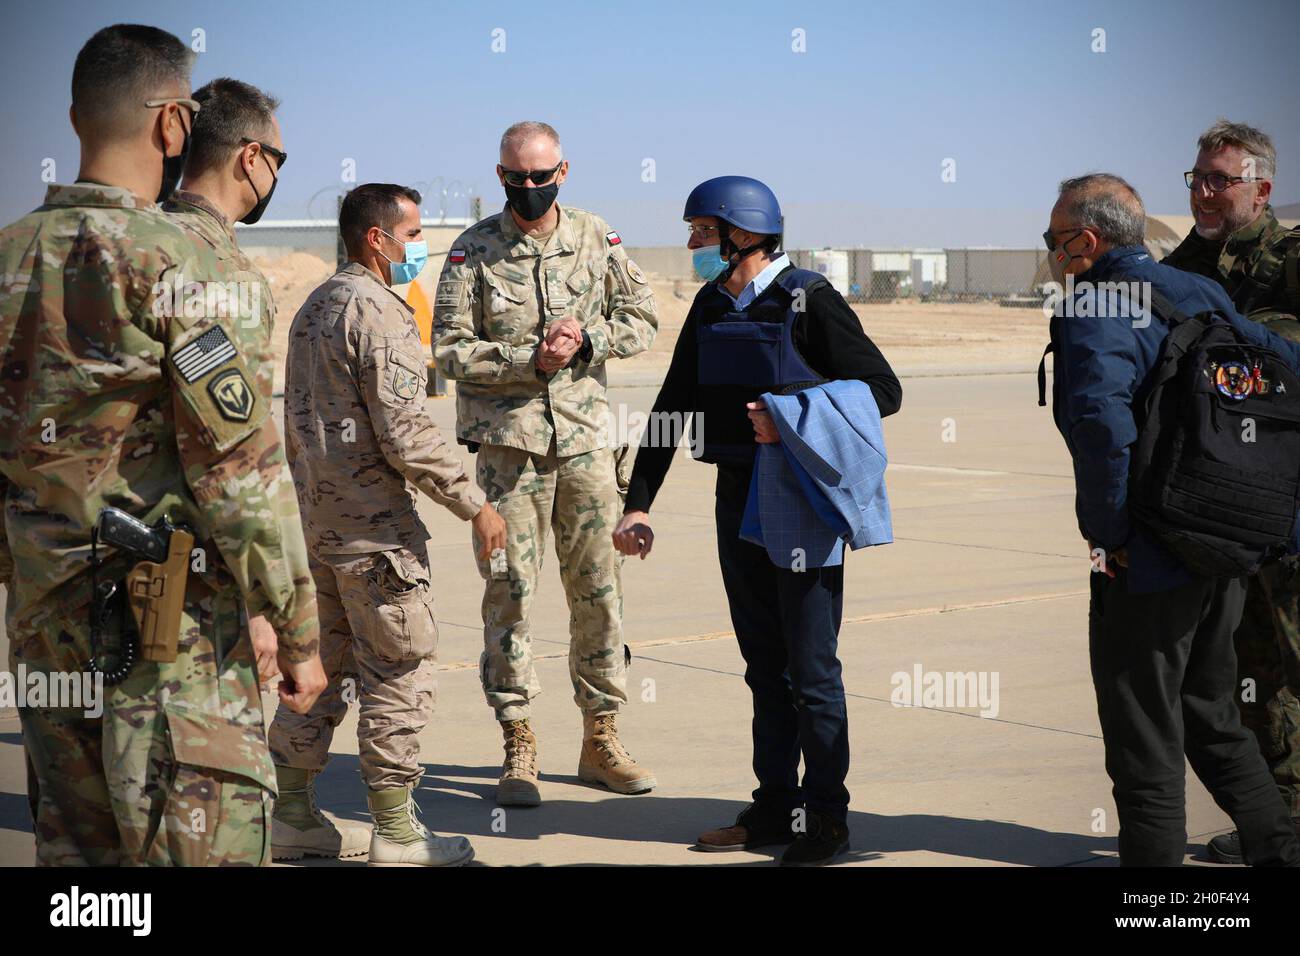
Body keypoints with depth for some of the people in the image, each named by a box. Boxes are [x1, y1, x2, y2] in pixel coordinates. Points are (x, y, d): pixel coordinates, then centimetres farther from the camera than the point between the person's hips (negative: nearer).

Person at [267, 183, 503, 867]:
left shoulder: (314, 307, 15)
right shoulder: (377, 312, -15)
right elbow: (405, 433, -21)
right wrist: (474, 505, -15)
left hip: (315, 519, 9)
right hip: (374, 526, -9)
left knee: (322, 664, 15)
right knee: (399, 671, -2)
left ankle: (292, 815, 20)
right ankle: (395, 832, 3)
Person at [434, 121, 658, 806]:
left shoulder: (596, 238, 6)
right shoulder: (473, 251, -2)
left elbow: (641, 319, 9)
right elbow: (451, 349, -6)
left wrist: (587, 338, -10)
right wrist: (531, 361, -17)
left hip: (585, 439, 3)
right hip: (507, 440, -3)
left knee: (597, 587, 7)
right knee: (510, 589, -2)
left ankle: (601, 738, 18)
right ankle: (518, 748, 5)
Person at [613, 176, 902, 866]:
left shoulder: (808, 301, -11)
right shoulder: (711, 307, 9)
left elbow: (883, 390, -12)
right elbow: (674, 406, 13)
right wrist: (639, 502, 7)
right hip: (738, 502, 7)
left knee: (810, 667, -2)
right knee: (764, 665, 12)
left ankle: (825, 817, 7)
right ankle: (775, 807, 21)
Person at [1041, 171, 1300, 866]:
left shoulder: (1094, 312, -15)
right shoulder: (1197, 292, 10)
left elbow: (1101, 418, -33)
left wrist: (1109, 531, -22)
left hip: (1147, 566, -8)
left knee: (1145, 751, 3)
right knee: (1213, 723, 24)